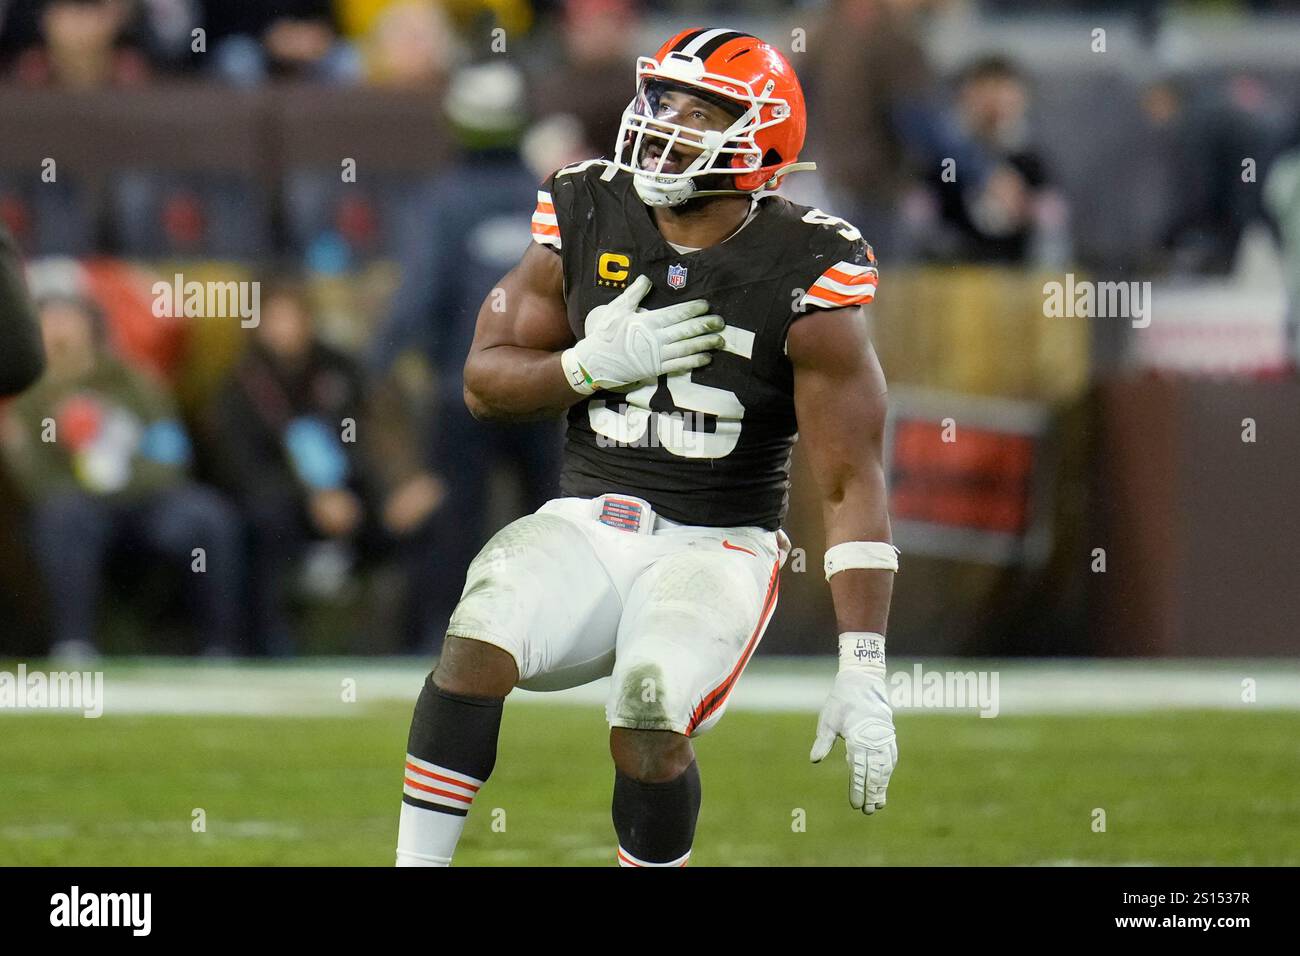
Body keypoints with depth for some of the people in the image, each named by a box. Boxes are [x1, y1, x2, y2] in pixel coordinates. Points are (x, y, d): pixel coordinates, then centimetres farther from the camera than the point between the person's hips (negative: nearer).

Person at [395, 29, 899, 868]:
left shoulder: (806, 277, -10)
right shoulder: (588, 221, 2)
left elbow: (851, 484, -11)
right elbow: (486, 381, 8)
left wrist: (863, 673, -18)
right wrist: (599, 364, -13)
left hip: (716, 548, -3)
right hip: (588, 526, 3)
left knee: (651, 726, -27)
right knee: (479, 643, -26)